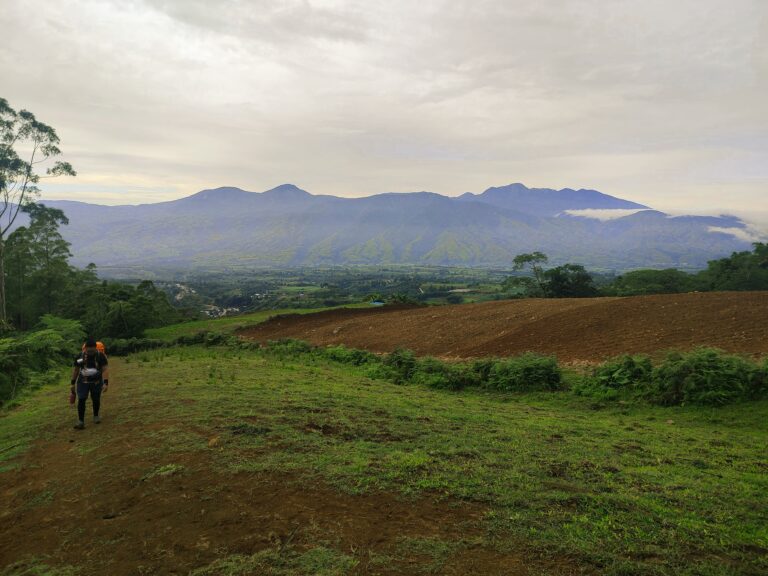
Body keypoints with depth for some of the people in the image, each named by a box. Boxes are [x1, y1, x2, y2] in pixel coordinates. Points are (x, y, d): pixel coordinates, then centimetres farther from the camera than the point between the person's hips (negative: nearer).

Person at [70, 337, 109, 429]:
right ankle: (81, 421, -8)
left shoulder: (101, 356, -12)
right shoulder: (80, 356, -5)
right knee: (81, 400, -10)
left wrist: (106, 383, -23)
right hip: (83, 382, 1)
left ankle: (96, 416, 34)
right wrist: (72, 383, 7)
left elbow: (105, 369, -14)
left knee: (96, 400, 11)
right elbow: (75, 370, 5)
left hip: (96, 382, -1)